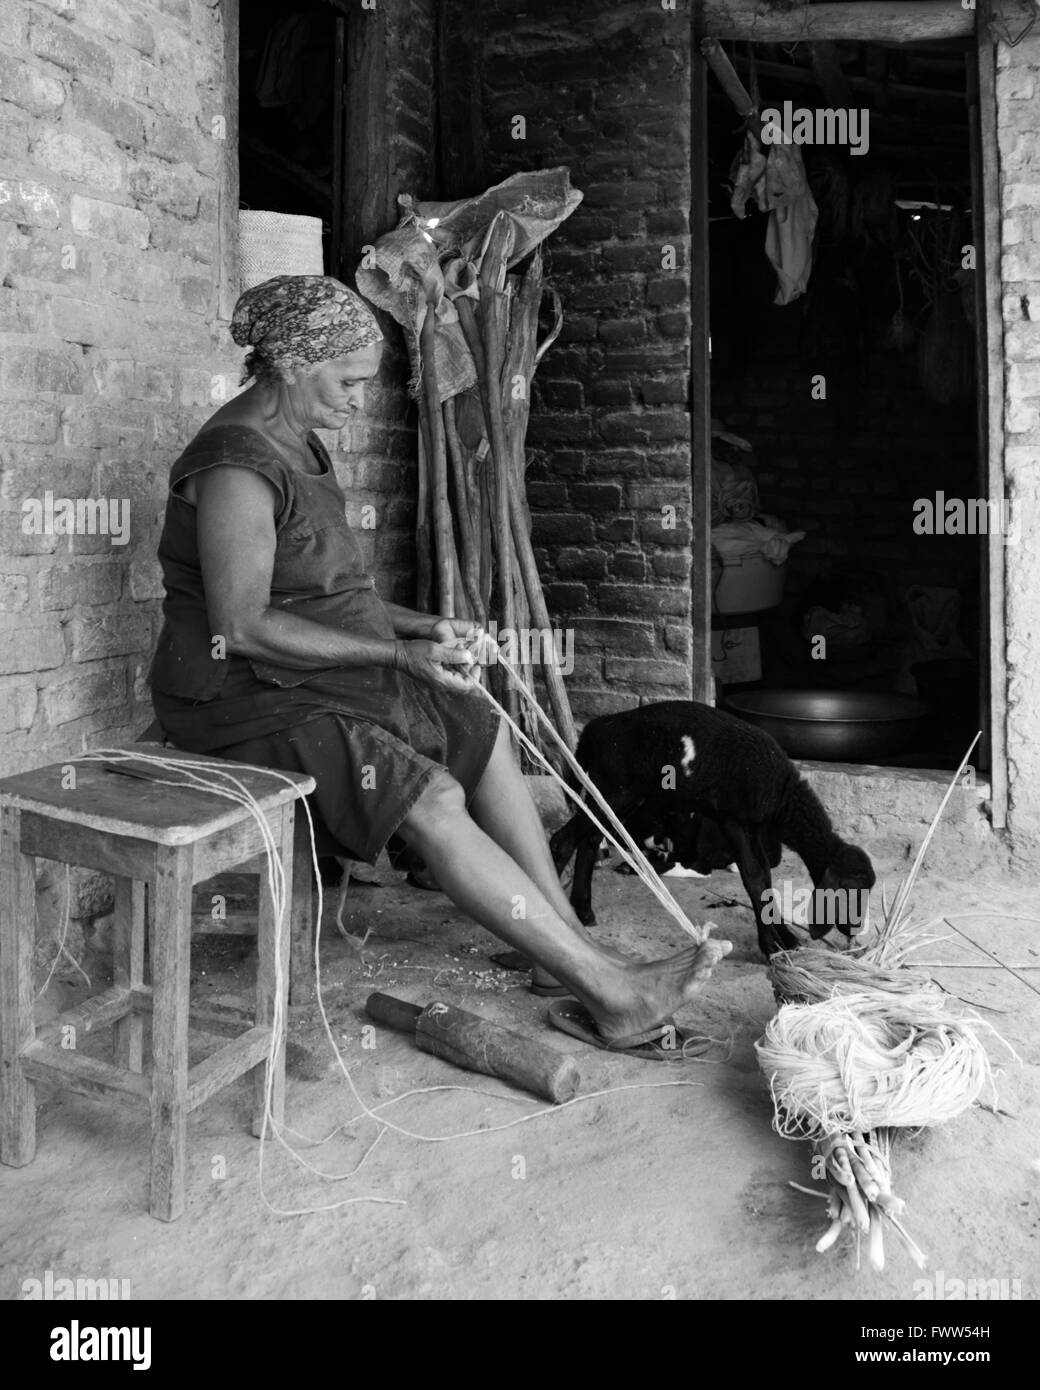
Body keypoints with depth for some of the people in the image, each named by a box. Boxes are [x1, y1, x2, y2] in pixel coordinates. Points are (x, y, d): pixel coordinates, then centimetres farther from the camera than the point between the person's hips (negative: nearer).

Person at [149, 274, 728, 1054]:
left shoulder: (296, 445, 12)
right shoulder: (237, 467, -20)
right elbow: (241, 628, -25)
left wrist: (415, 626, 3)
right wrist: (399, 654, -23)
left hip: (319, 671, 10)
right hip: (245, 699, -10)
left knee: (486, 731, 4)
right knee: (432, 798, -24)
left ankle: (567, 947, 3)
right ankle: (610, 991, -20)